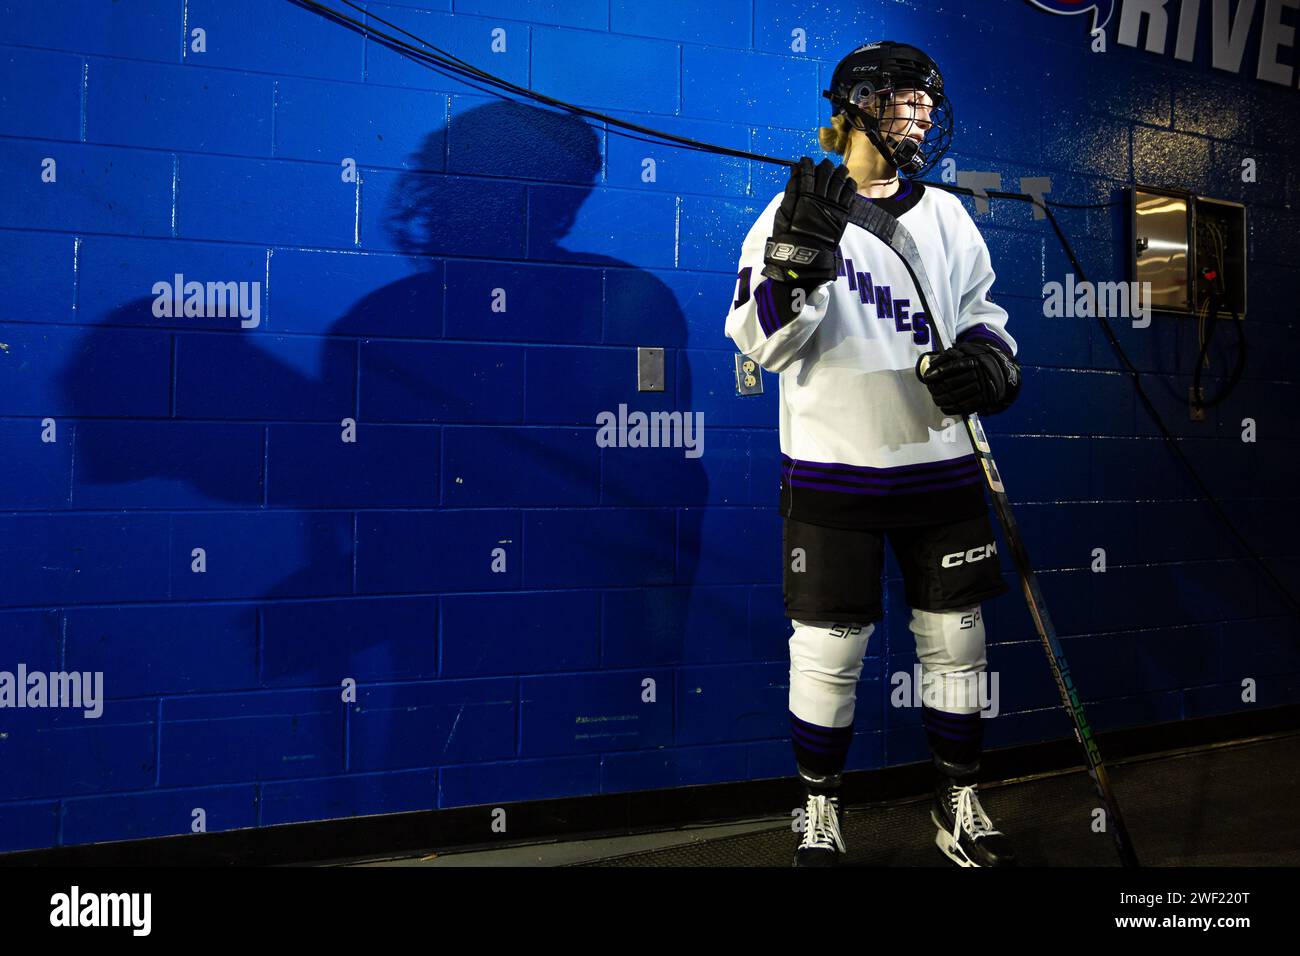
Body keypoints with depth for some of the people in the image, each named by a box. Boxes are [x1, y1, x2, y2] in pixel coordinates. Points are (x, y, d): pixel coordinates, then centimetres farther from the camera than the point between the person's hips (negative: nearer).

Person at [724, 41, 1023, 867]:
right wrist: (796, 257, -28)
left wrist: (988, 362, -5)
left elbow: (986, 316, 18)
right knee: (829, 650, 1)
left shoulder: (947, 216, 12)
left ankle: (962, 807, 27)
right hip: (832, 467, -4)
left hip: (940, 463, 4)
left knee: (955, 641, 9)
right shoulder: (799, 207, -3)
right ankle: (820, 813, 21)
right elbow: (762, 341, -11)